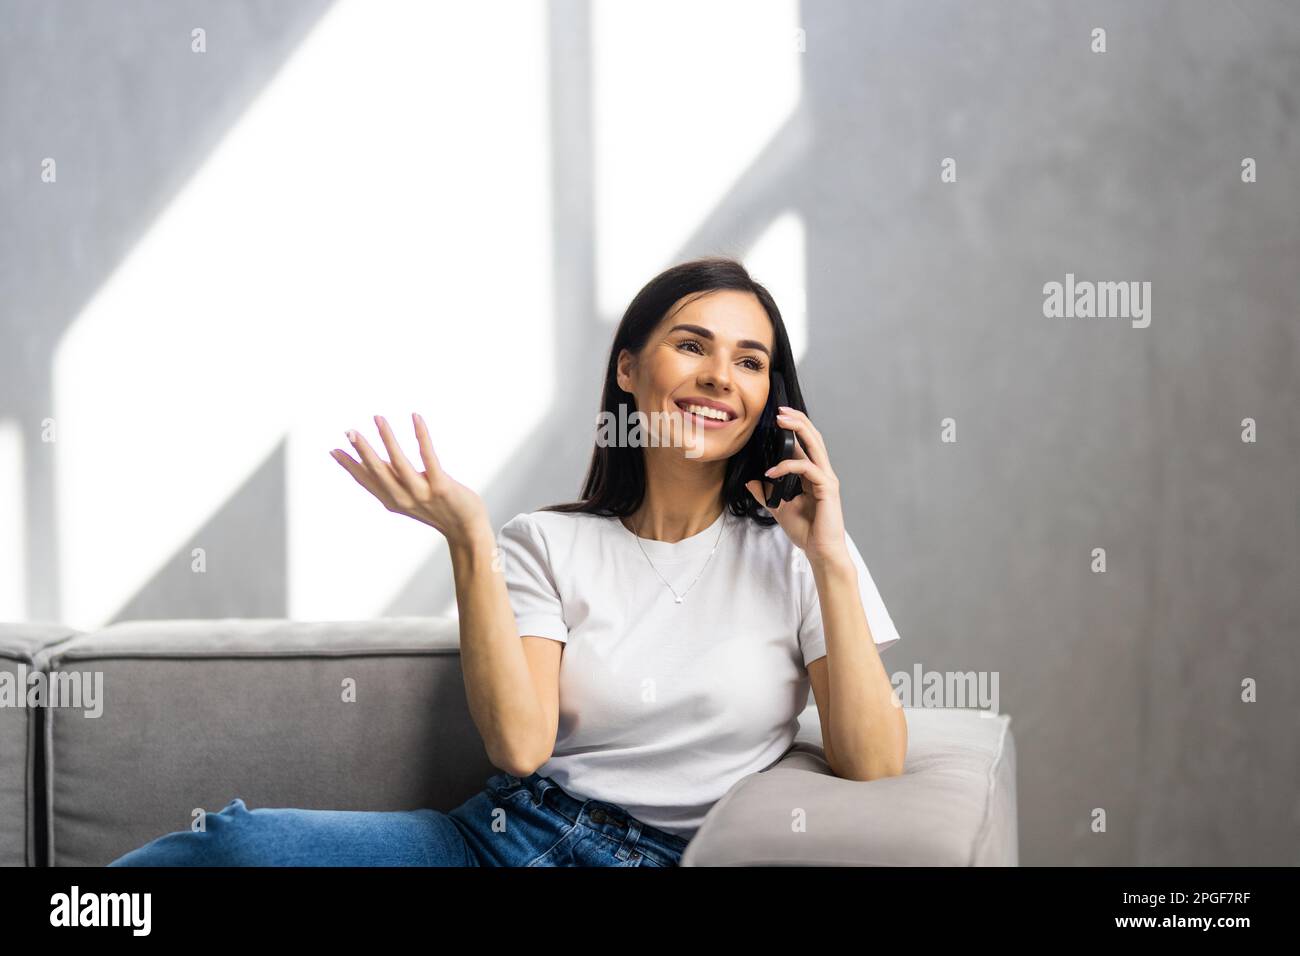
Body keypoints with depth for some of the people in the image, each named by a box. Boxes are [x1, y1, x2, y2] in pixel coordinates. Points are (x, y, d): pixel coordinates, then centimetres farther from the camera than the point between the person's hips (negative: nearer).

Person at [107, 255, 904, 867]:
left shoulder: (789, 554, 6)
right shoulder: (547, 543, 8)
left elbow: (873, 765, -6)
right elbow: (521, 745, -8)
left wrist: (832, 558, -11)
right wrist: (470, 542, -14)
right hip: (502, 834, 2)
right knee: (232, 842, -26)